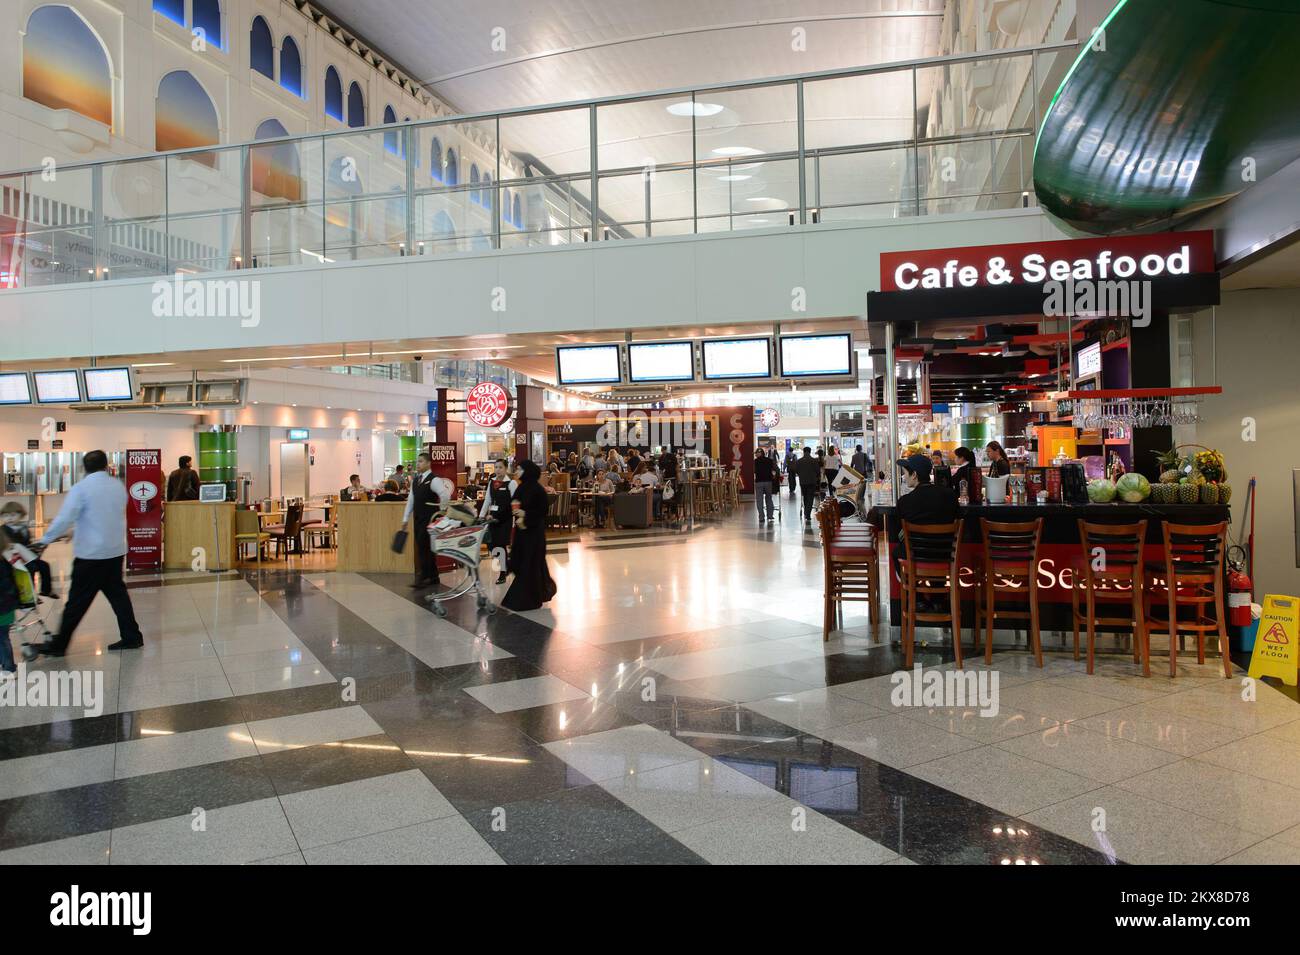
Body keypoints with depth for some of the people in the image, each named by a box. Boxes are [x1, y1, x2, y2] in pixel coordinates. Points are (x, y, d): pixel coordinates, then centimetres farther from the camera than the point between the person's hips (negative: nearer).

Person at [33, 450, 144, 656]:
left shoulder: (81, 488, -11)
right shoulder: (119, 486, 6)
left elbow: (65, 518, -16)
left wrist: (45, 540, -5)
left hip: (90, 554, -5)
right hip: (116, 551, 5)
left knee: (77, 601, 2)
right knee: (117, 594, 13)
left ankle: (58, 644, 11)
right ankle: (132, 637, 14)